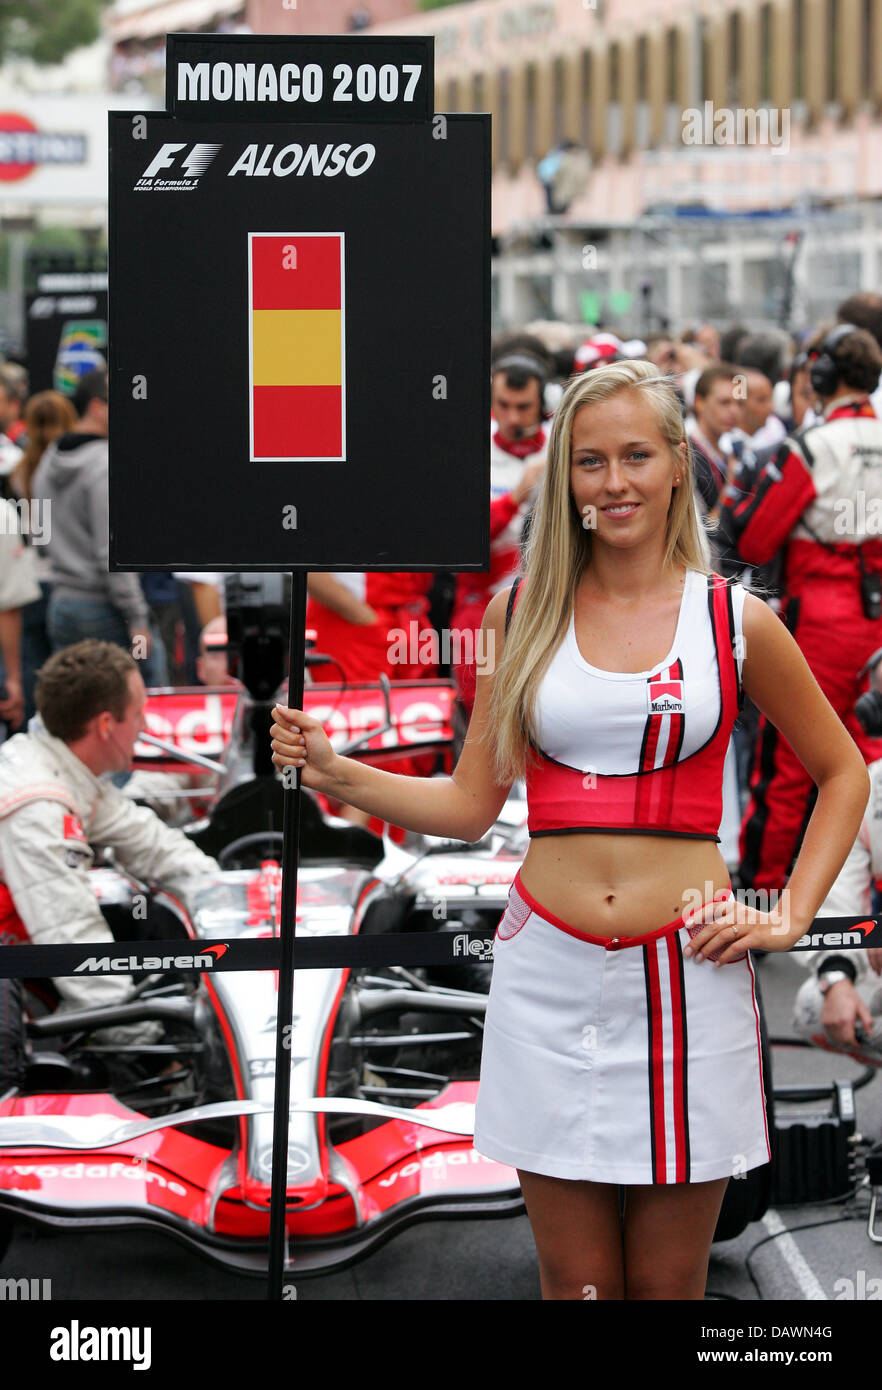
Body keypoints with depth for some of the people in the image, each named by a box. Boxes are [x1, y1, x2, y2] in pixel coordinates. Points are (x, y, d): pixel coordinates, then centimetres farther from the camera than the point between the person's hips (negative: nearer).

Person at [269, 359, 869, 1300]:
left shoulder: (736, 622, 2)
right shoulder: (521, 614, 6)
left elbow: (842, 772, 14)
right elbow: (471, 804, 9)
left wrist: (791, 918, 4)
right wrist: (329, 770, -3)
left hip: (687, 975, -1)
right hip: (549, 974, 1)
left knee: (667, 1284, 4)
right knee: (575, 1282, 5)